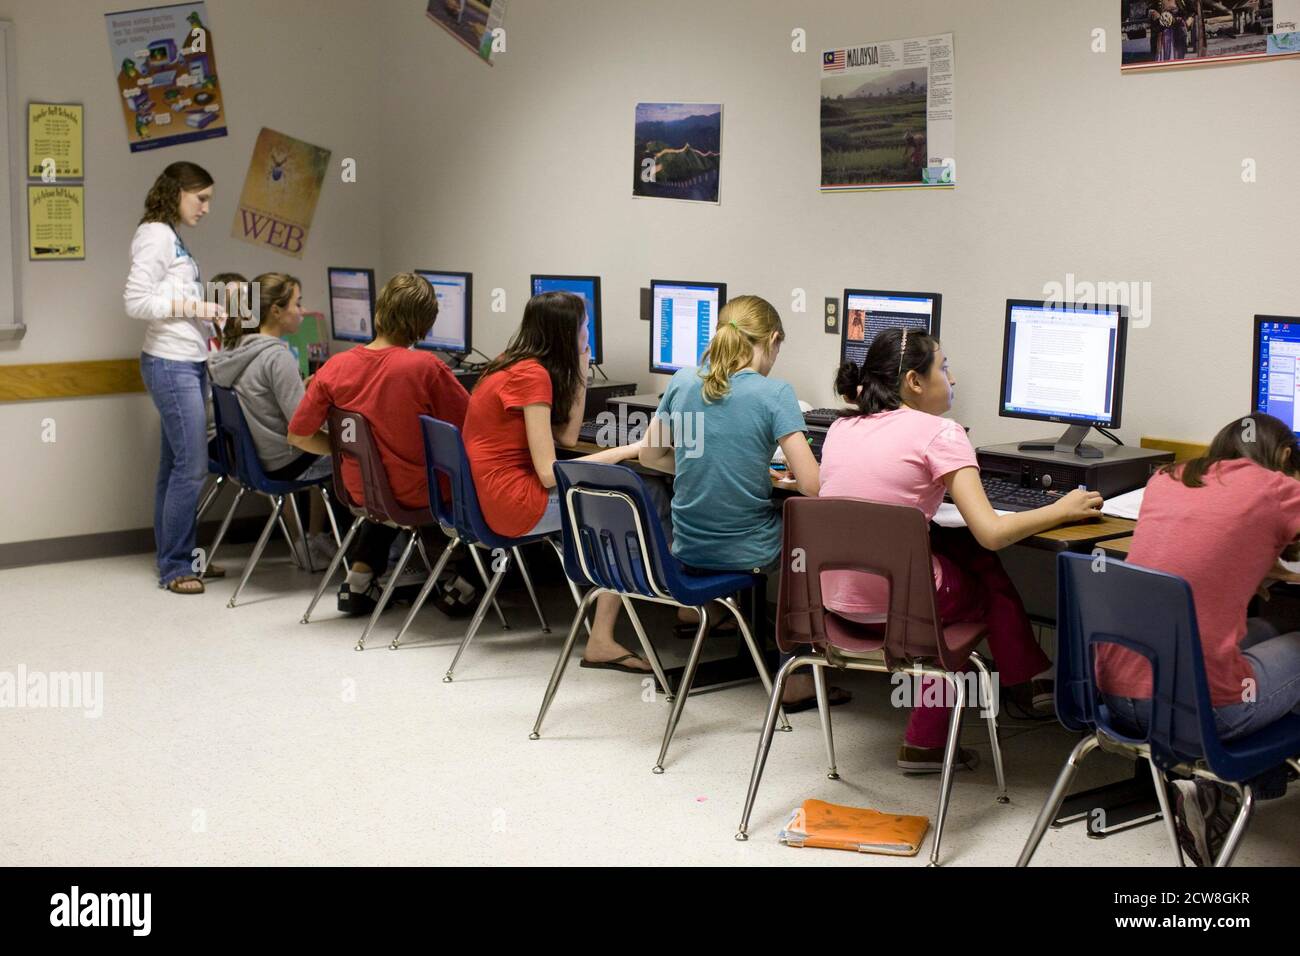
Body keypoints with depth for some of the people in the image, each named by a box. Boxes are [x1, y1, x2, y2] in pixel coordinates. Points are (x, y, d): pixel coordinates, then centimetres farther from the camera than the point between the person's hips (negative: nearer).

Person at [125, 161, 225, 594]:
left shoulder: (173, 238, 16)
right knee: (192, 466, -9)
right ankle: (174, 567, -1)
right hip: (171, 365, -9)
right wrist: (191, 306, -19)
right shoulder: (155, 236, -11)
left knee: (175, 465, 12)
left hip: (189, 363, 10)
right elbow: (135, 301, -17)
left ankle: (177, 559, 18)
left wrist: (210, 313, 7)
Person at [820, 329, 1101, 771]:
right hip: (898, 600, -6)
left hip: (836, 596, 6)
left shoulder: (841, 428, 9)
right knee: (993, 584, 21)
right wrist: (1062, 510, -1)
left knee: (964, 551, 24)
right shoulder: (939, 432, -10)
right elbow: (992, 532, -16)